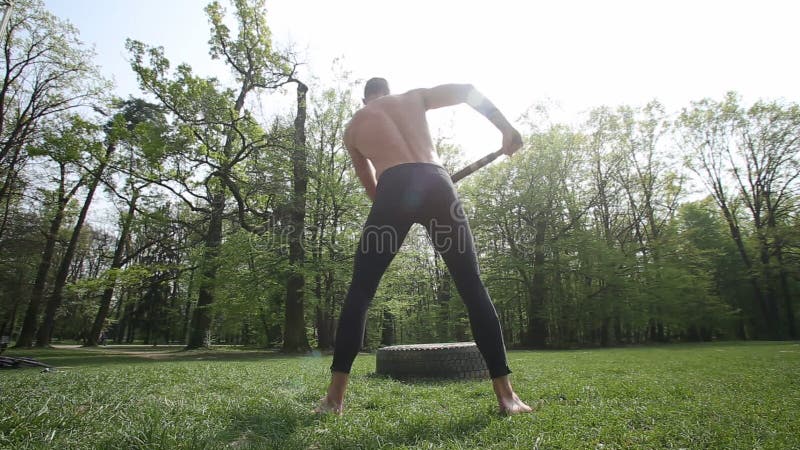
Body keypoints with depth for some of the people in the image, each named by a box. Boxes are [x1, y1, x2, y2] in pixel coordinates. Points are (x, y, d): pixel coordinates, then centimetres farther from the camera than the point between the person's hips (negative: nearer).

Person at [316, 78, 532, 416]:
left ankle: (335, 396, 6)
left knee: (359, 294, 7)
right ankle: (505, 394, 7)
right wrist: (507, 130, 18)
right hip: (436, 185, 1)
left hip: (393, 190, 0)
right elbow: (468, 91, 16)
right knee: (474, 291, 6)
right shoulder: (413, 97, 28)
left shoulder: (353, 128, 28)